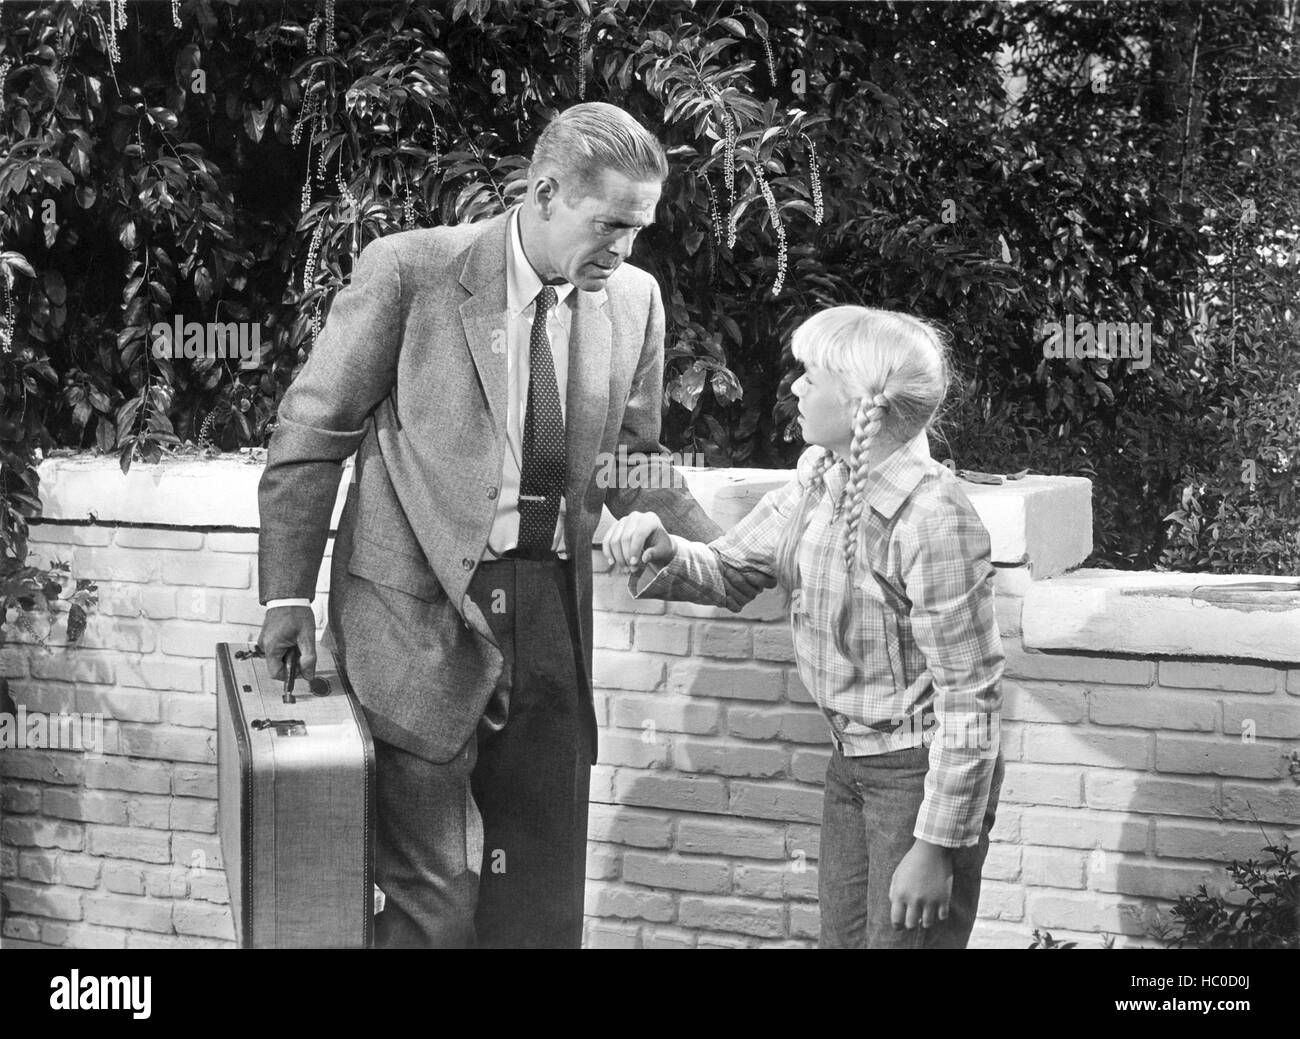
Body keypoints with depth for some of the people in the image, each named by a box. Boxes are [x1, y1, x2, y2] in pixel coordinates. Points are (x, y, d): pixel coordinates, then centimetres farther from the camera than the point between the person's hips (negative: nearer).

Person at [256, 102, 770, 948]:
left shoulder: (634, 299, 5)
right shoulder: (410, 272, -9)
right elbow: (313, 433, -2)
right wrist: (289, 597, -4)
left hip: (551, 612, 5)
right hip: (419, 608, -5)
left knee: (541, 898, 9)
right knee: (433, 901, -7)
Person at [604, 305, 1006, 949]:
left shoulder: (934, 520, -26)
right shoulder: (819, 478, -1)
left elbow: (970, 698, -23)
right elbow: (728, 568, 11)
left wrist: (937, 846, -21)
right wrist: (663, 553, -12)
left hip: (922, 772, -8)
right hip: (851, 764, 8)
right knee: (843, 937, 17)